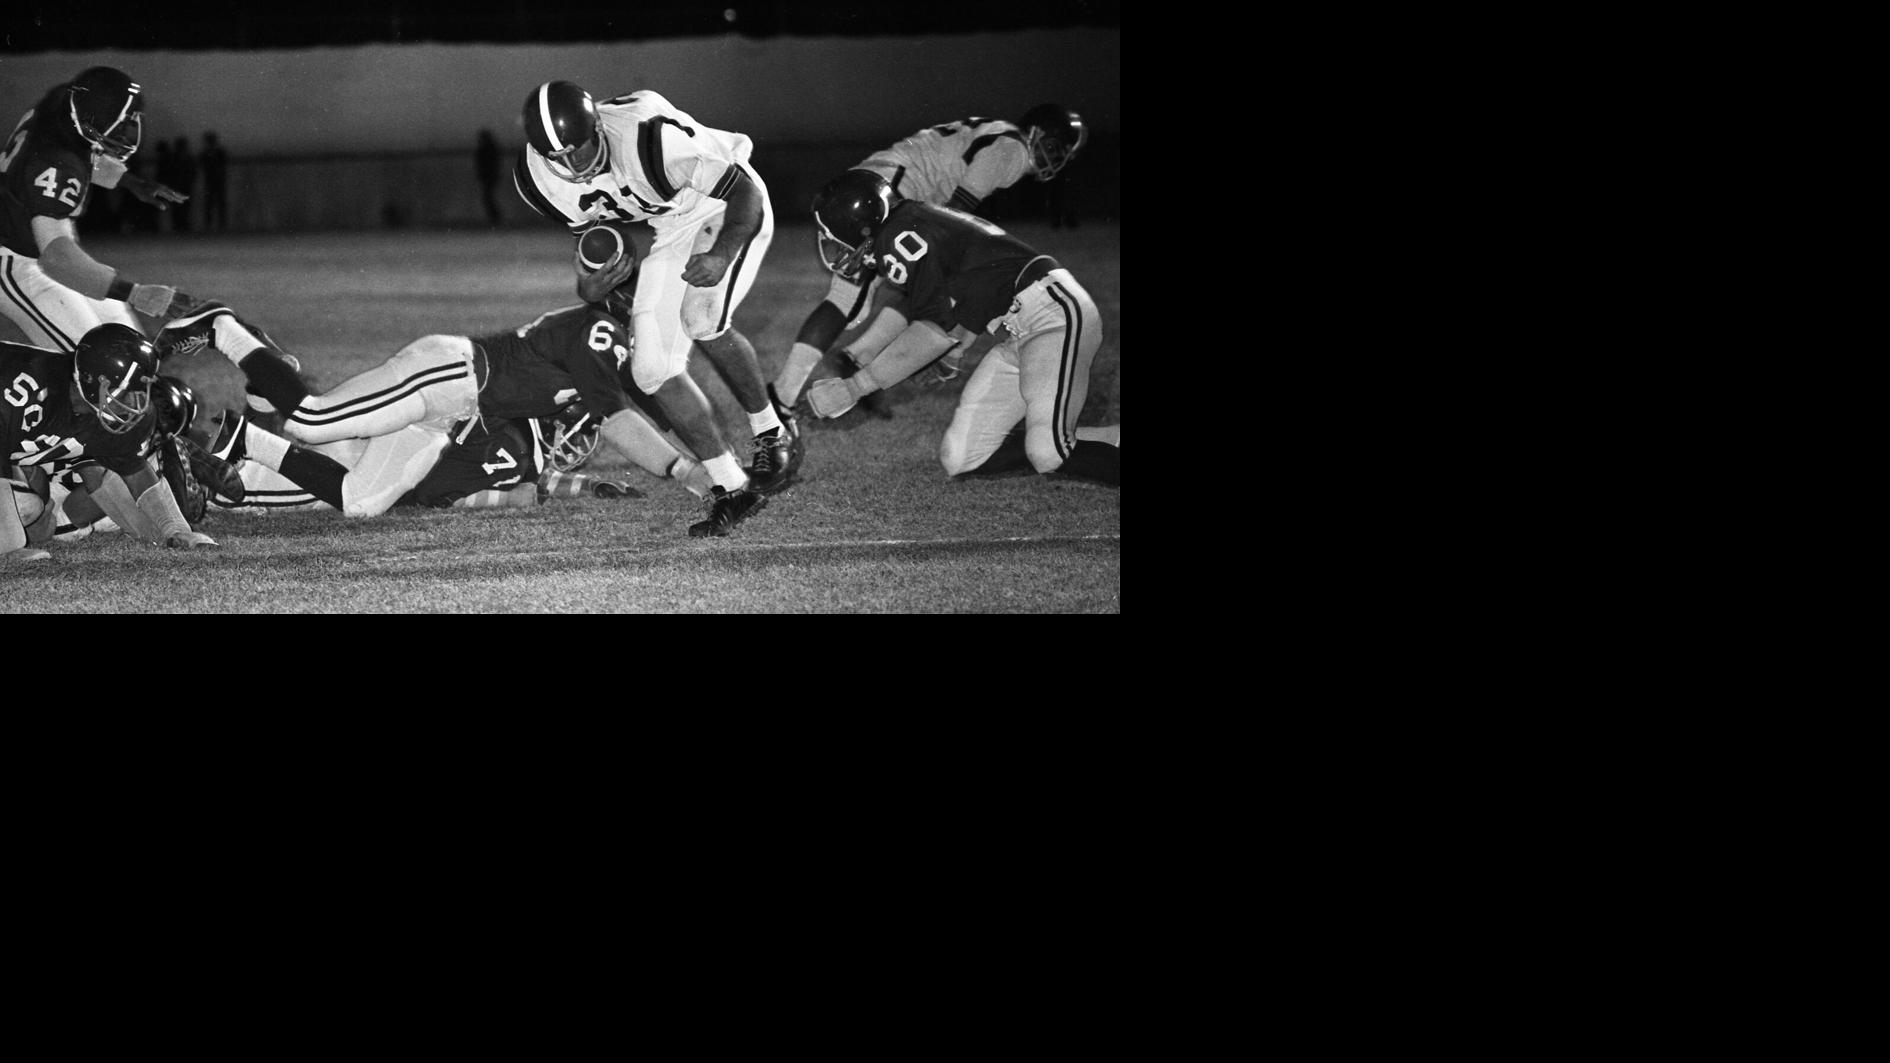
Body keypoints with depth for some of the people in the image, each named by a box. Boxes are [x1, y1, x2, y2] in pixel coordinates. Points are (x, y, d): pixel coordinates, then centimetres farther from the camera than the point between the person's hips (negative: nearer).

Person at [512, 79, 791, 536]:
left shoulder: (647, 135, -38)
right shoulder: (538, 178, -19)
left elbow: (746, 192, -28)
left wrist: (723, 253, -44)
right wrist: (591, 281, -17)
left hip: (727, 211, -6)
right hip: (663, 233, 6)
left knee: (702, 321, -30)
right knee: (653, 370, -6)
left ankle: (771, 433, -6)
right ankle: (732, 487, 5)